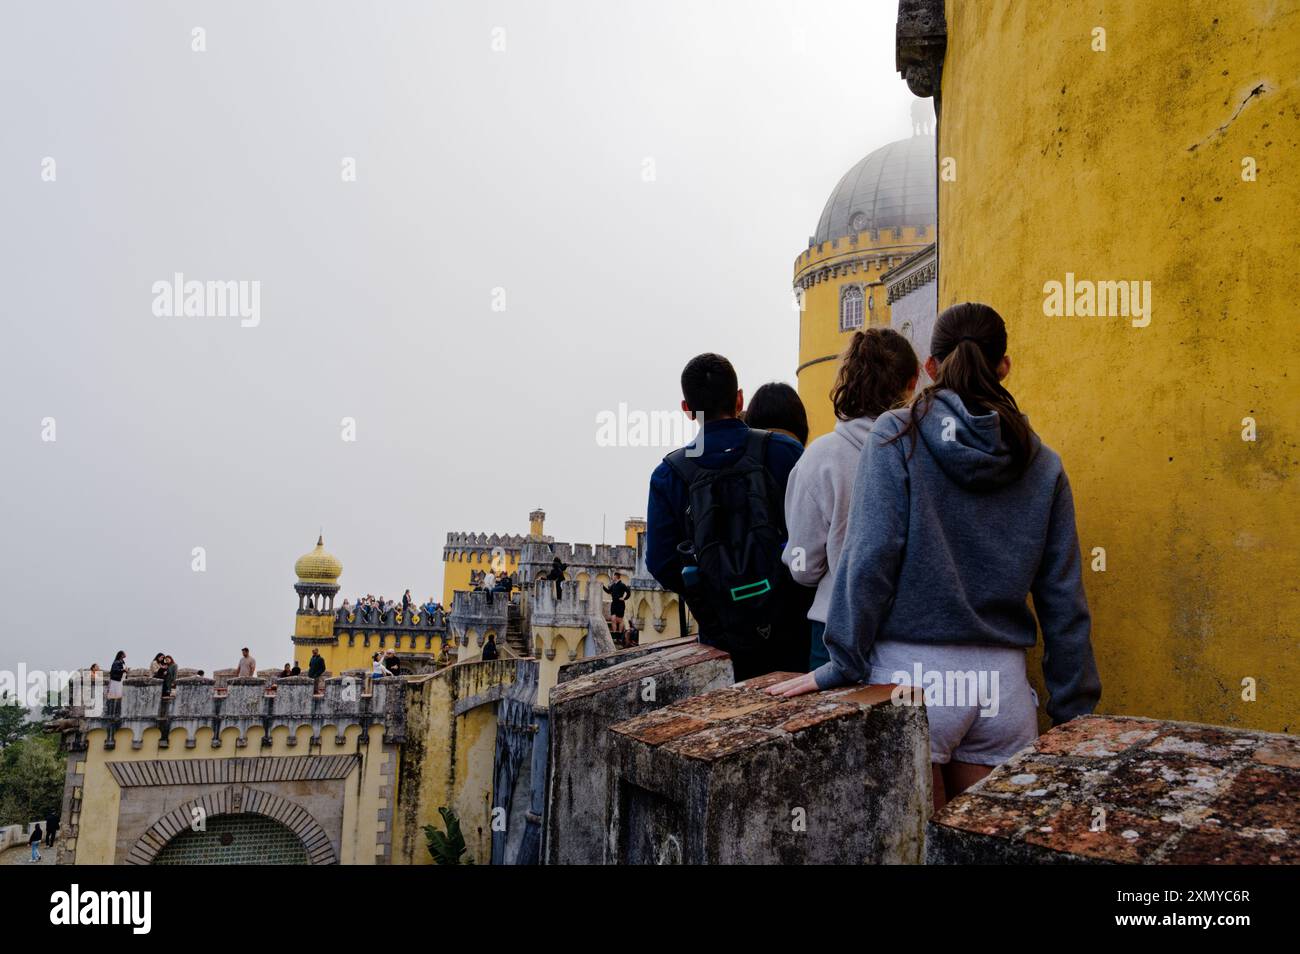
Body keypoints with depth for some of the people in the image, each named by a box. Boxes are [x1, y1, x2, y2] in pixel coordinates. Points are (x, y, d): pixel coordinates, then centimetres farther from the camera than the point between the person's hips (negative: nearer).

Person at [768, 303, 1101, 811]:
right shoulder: (1042, 464, 7)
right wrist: (1074, 712, 14)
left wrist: (843, 665, -7)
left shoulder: (897, 435, -3)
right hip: (1004, 680, 4)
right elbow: (1063, 601, 8)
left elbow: (870, 558, -12)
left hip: (913, 671, -3)